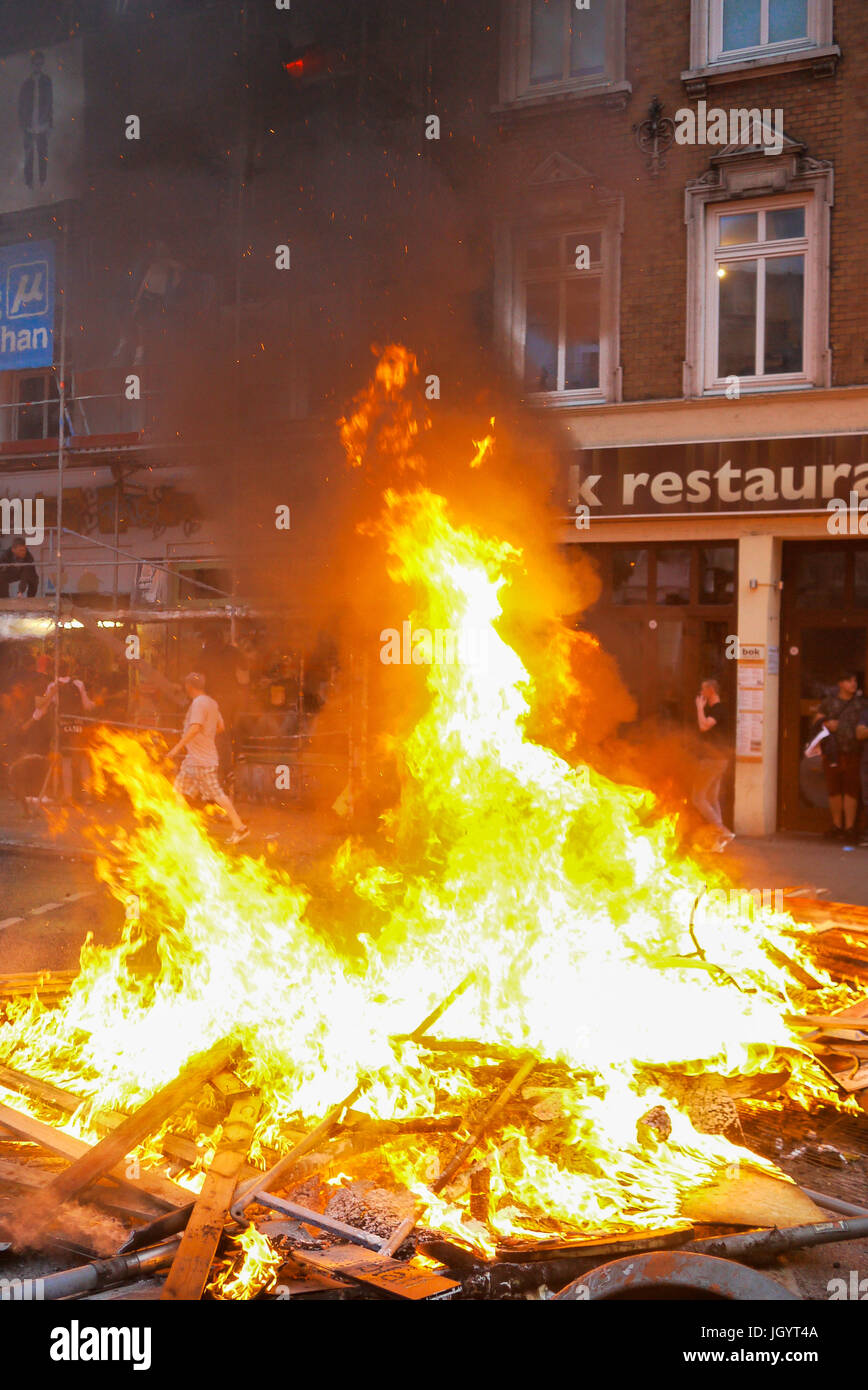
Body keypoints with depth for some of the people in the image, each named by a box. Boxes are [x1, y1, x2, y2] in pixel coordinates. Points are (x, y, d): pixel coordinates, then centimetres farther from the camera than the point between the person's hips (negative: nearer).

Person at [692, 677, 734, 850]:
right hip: (717, 759, 10)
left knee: (698, 798, -8)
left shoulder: (718, 709, -15)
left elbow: (704, 726, -29)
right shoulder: (716, 709, 17)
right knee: (712, 798, 12)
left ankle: (723, 832, -14)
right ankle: (719, 841, 10)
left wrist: (700, 707, -18)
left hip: (713, 759, -10)